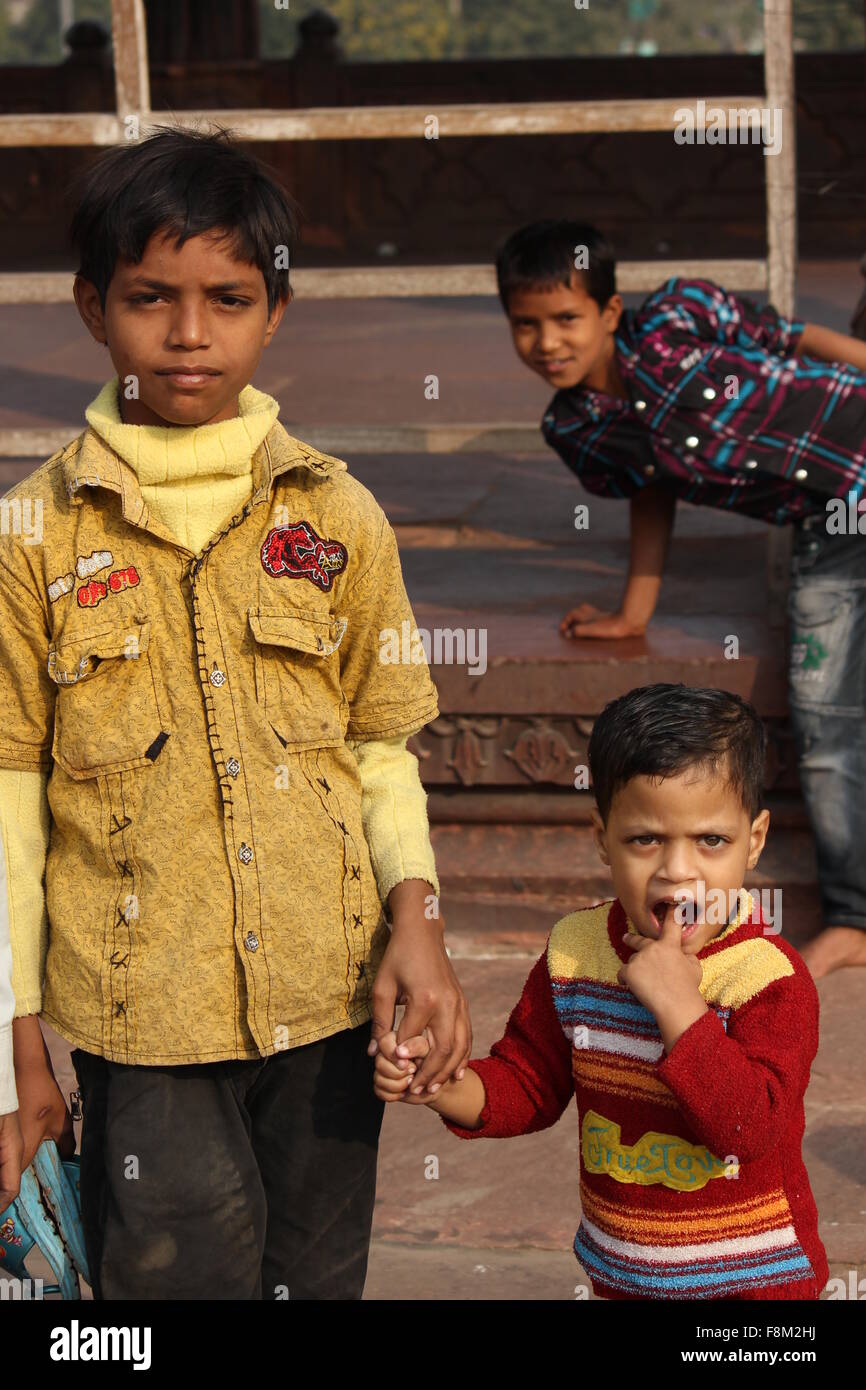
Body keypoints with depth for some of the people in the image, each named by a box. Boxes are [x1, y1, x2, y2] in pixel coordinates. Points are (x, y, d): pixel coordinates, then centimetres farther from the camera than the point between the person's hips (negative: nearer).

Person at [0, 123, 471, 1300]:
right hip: (140, 1015, -2)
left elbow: (382, 747, 8)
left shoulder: (336, 517, 2)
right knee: (181, 1267, 2)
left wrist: (415, 916, -8)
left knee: (318, 1273, 14)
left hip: (327, 1002, 2)